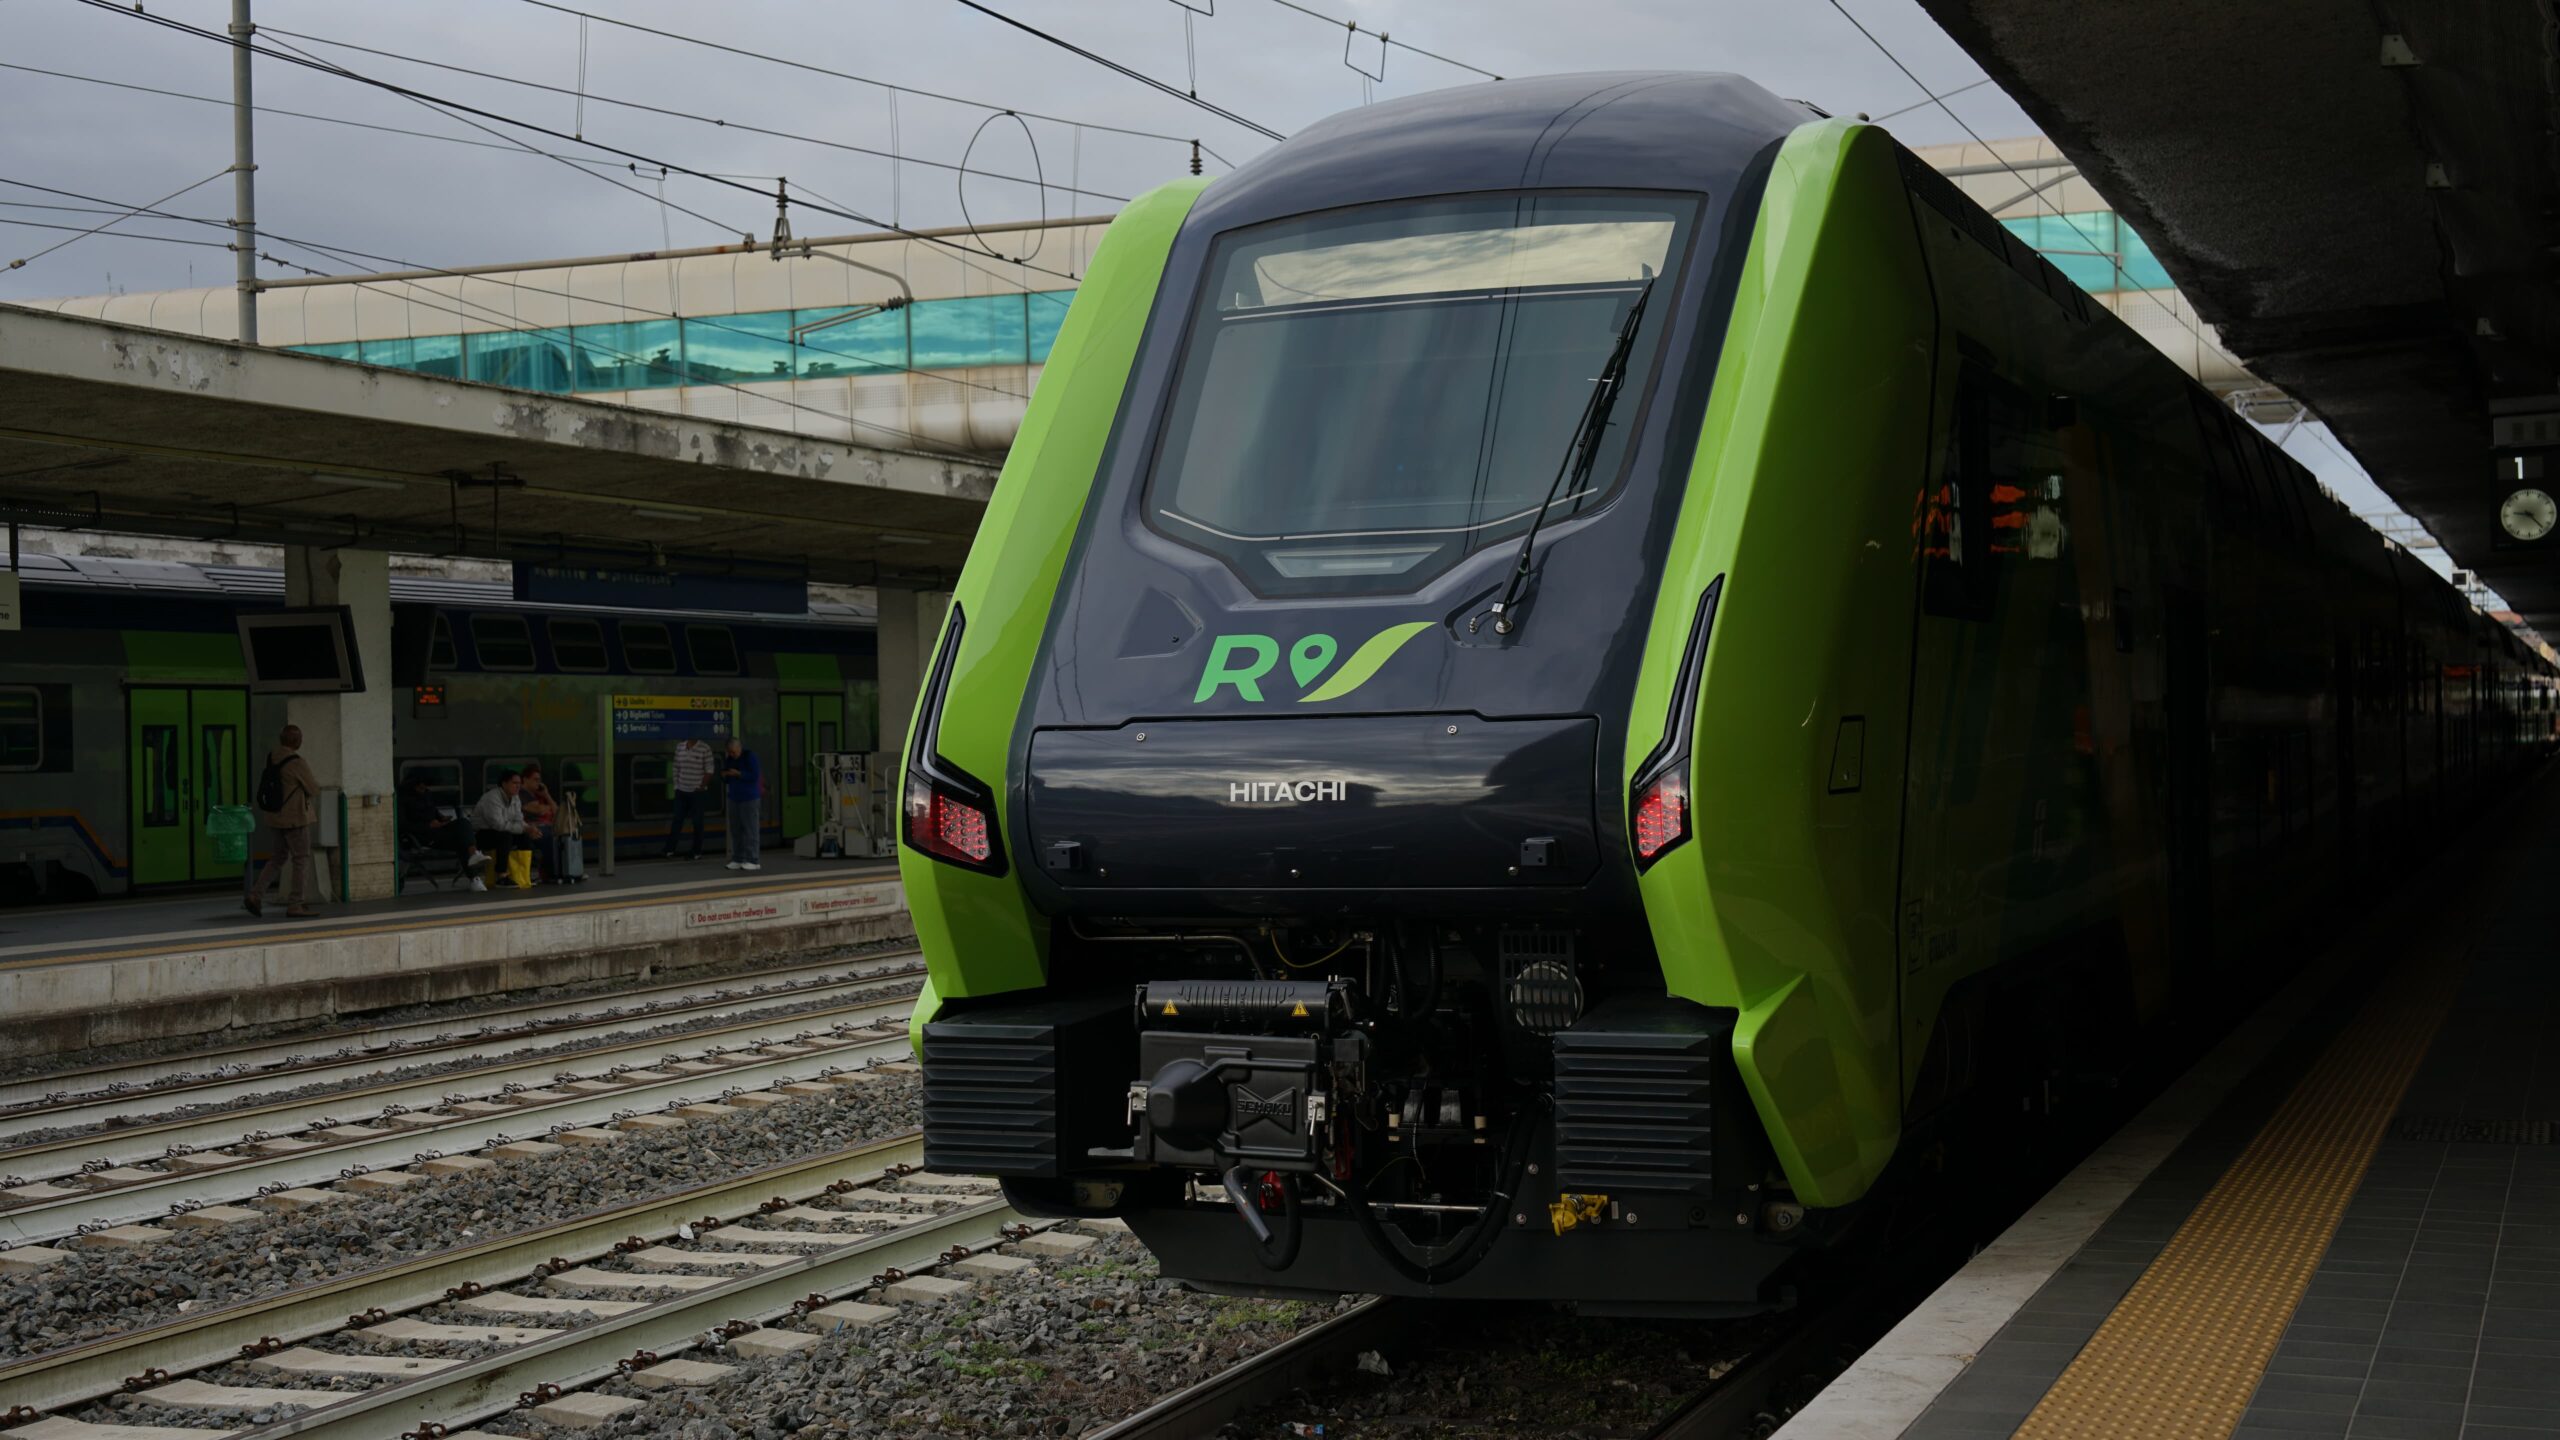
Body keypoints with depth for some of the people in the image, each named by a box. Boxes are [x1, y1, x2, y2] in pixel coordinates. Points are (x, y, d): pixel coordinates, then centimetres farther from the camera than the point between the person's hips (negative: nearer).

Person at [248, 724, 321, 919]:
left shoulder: (271, 758, 4)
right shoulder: (298, 763, -19)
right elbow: (313, 789, -10)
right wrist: (314, 779, 10)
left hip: (275, 816, 7)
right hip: (295, 817, -7)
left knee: (277, 857, 18)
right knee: (301, 860, 3)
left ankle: (255, 896, 8)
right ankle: (295, 906, 4)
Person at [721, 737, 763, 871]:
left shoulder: (750, 756, -7)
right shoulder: (730, 759, 12)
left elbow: (755, 776, -15)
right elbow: (726, 779, 17)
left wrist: (739, 774, -22)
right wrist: (724, 775, -5)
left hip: (749, 798, -6)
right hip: (735, 798, 6)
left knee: (751, 830, -7)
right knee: (735, 830, 4)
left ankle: (753, 860, -7)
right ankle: (737, 859, 8)